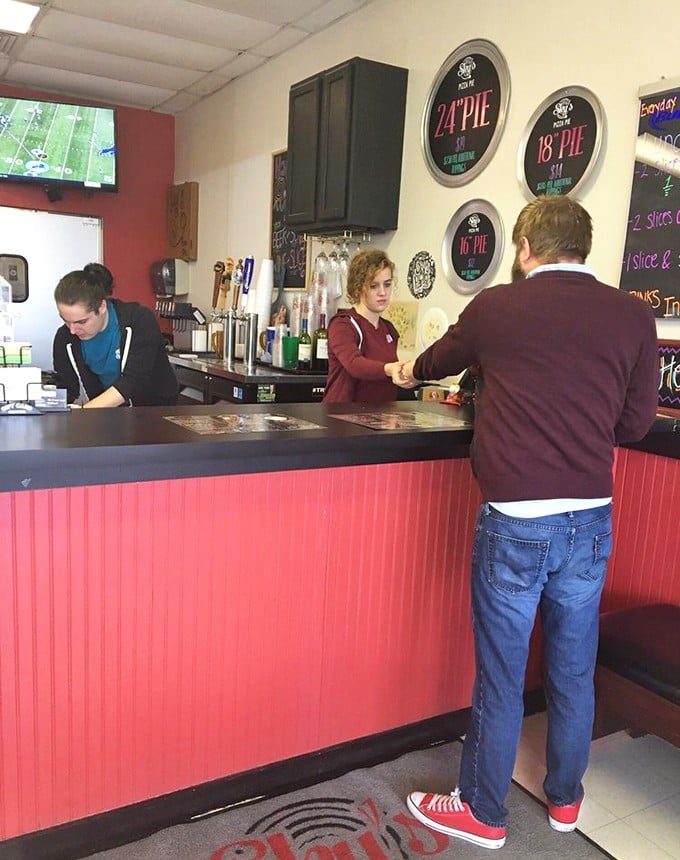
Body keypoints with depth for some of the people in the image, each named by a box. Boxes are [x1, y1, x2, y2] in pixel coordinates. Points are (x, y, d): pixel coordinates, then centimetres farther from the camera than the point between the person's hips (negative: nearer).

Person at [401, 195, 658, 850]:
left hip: (515, 521, -3)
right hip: (591, 520, 3)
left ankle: (482, 814, 28)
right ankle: (565, 801, 39)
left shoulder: (496, 307, -2)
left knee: (500, 676, 10)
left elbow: (438, 361, 17)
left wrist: (410, 370, 40)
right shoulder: (633, 316, 1)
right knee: (574, 671, 19)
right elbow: (634, 424, 7)